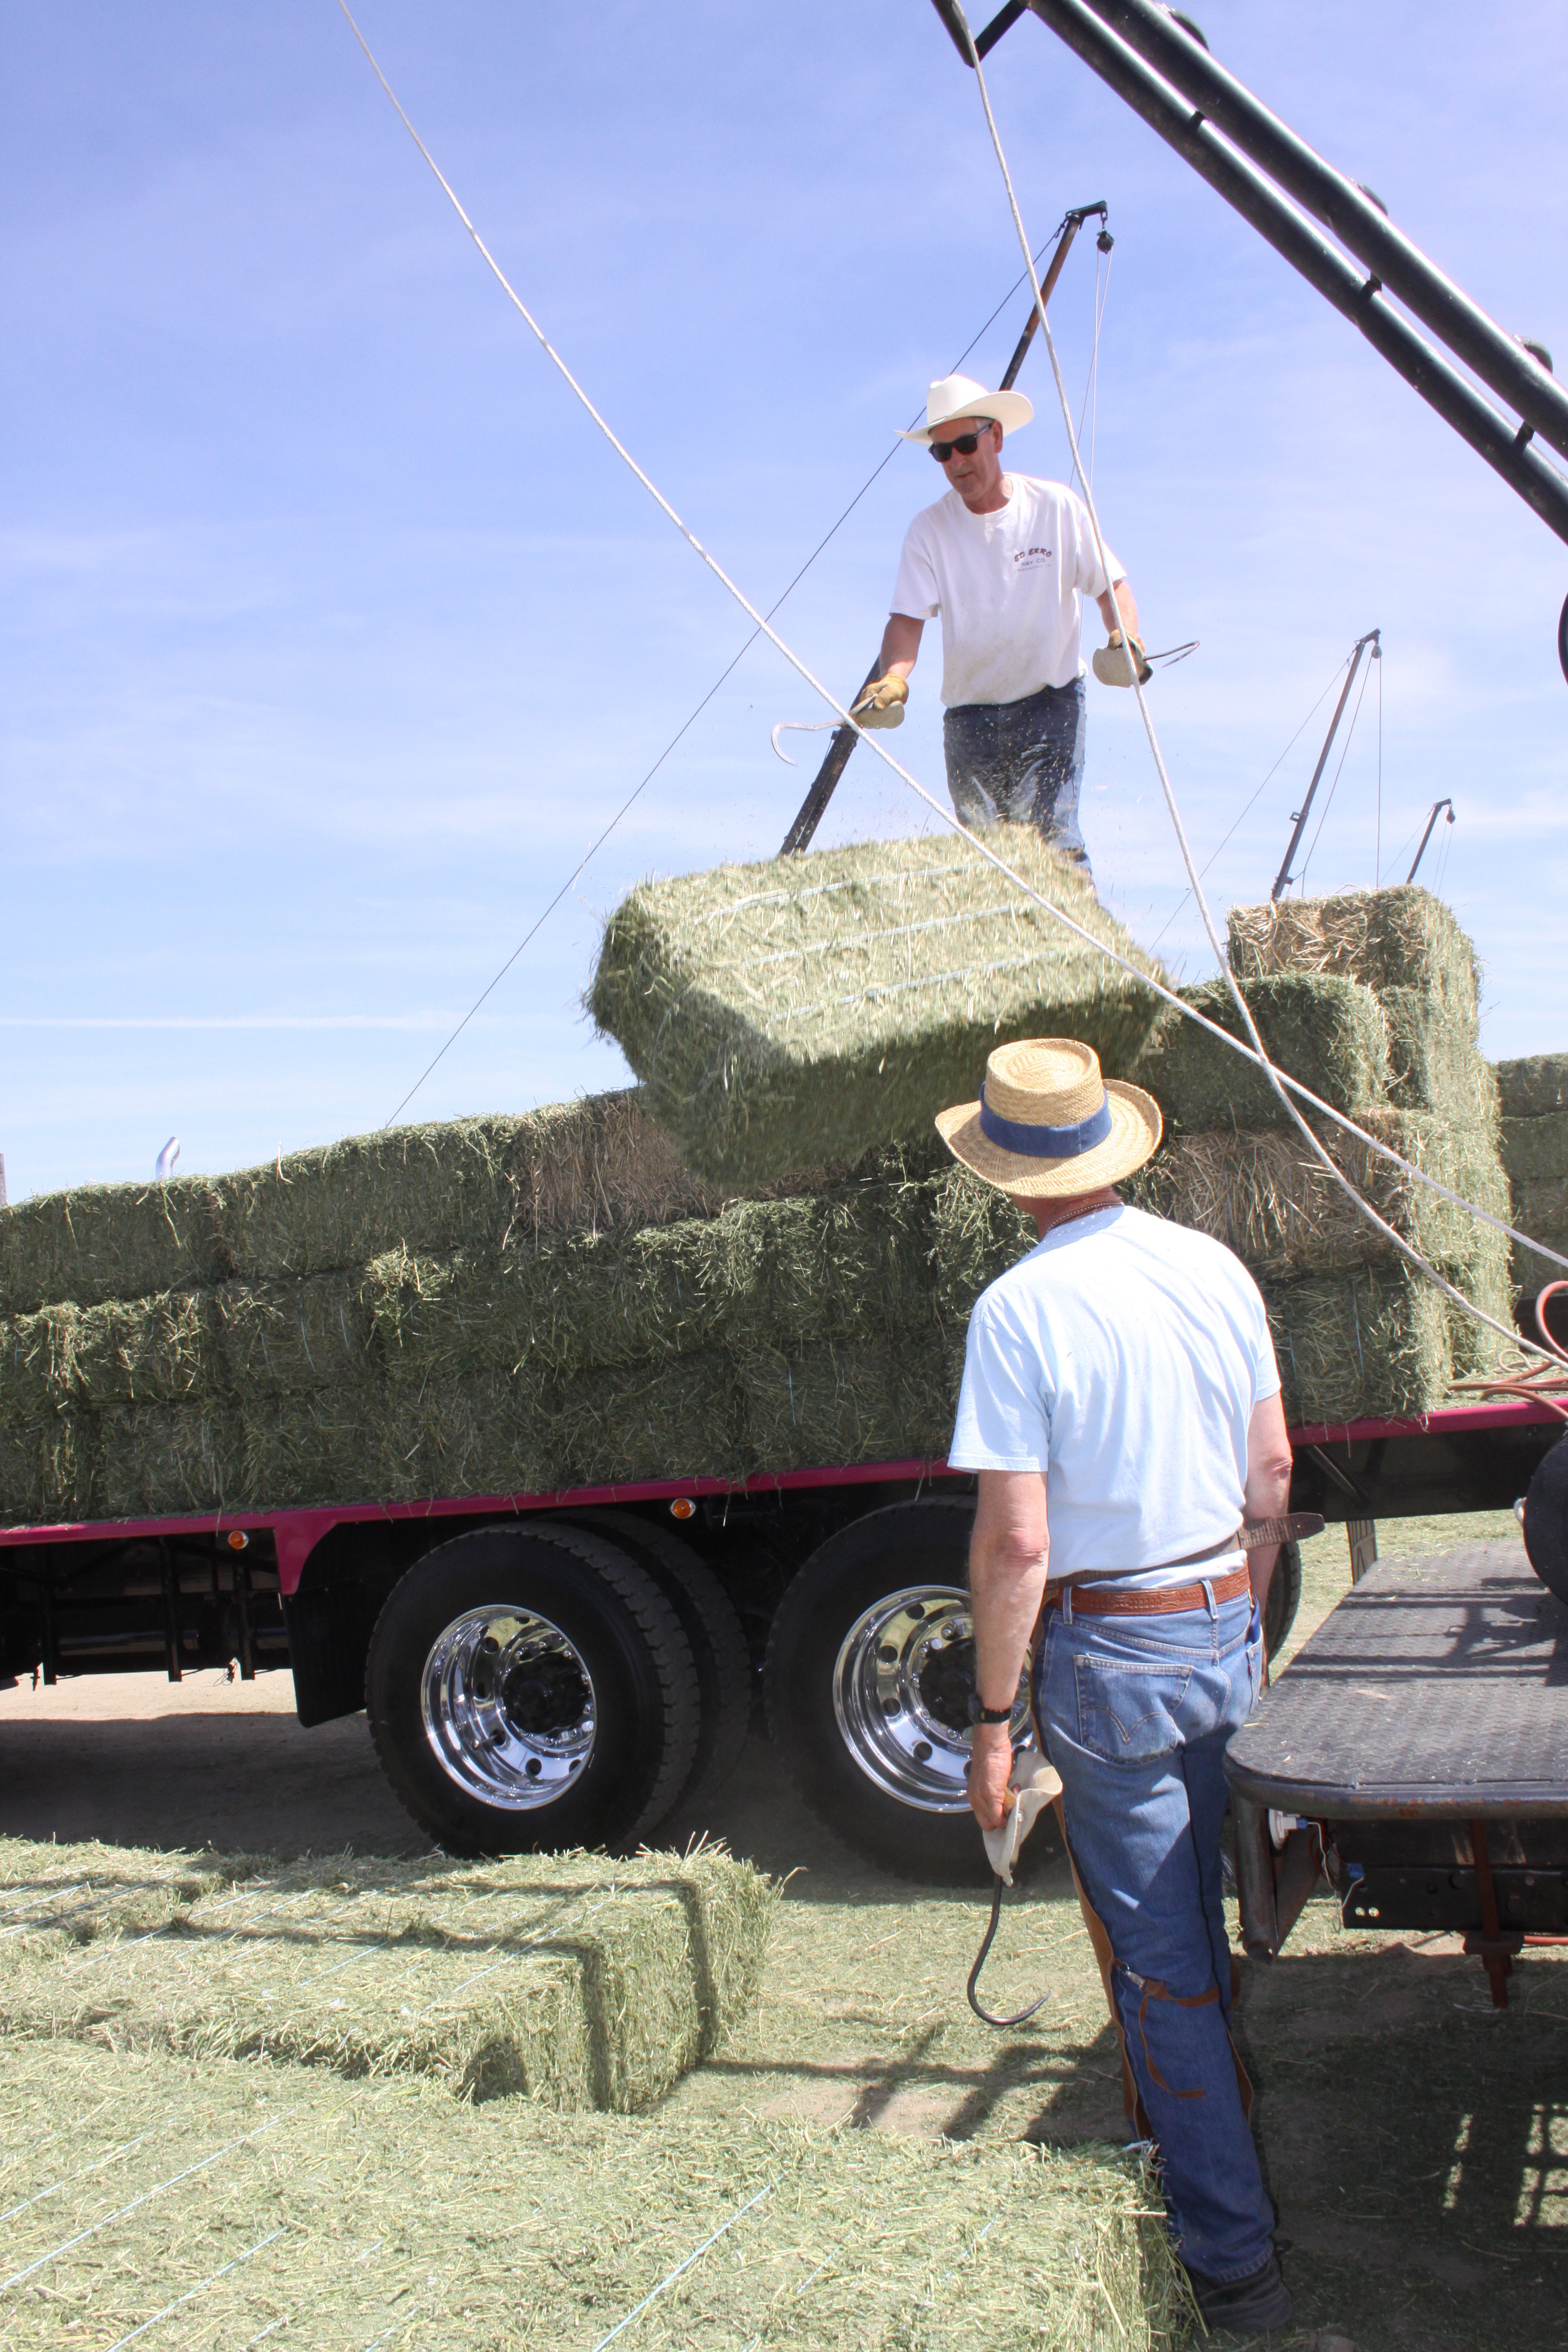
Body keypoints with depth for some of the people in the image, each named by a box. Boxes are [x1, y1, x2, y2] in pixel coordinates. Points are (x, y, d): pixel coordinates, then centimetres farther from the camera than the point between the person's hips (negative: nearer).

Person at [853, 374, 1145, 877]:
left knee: (1050, 834, -18)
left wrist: (1125, 637, -17)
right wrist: (893, 678, -33)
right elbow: (908, 617, -12)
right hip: (969, 716, 2)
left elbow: (1111, 584, 4)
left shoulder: (1057, 507, -2)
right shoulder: (929, 529, -3)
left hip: (1050, 705, -2)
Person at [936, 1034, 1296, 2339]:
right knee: (1197, 1915, 25)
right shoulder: (1215, 1268, 0)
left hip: (1109, 1653, -6)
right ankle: (1208, 2128, 43)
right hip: (1223, 1623, 6)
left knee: (1157, 1956, 6)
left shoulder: (1019, 1310, -18)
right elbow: (1273, 1473, 7)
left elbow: (1016, 1541, -20)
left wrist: (992, 1718, -11)